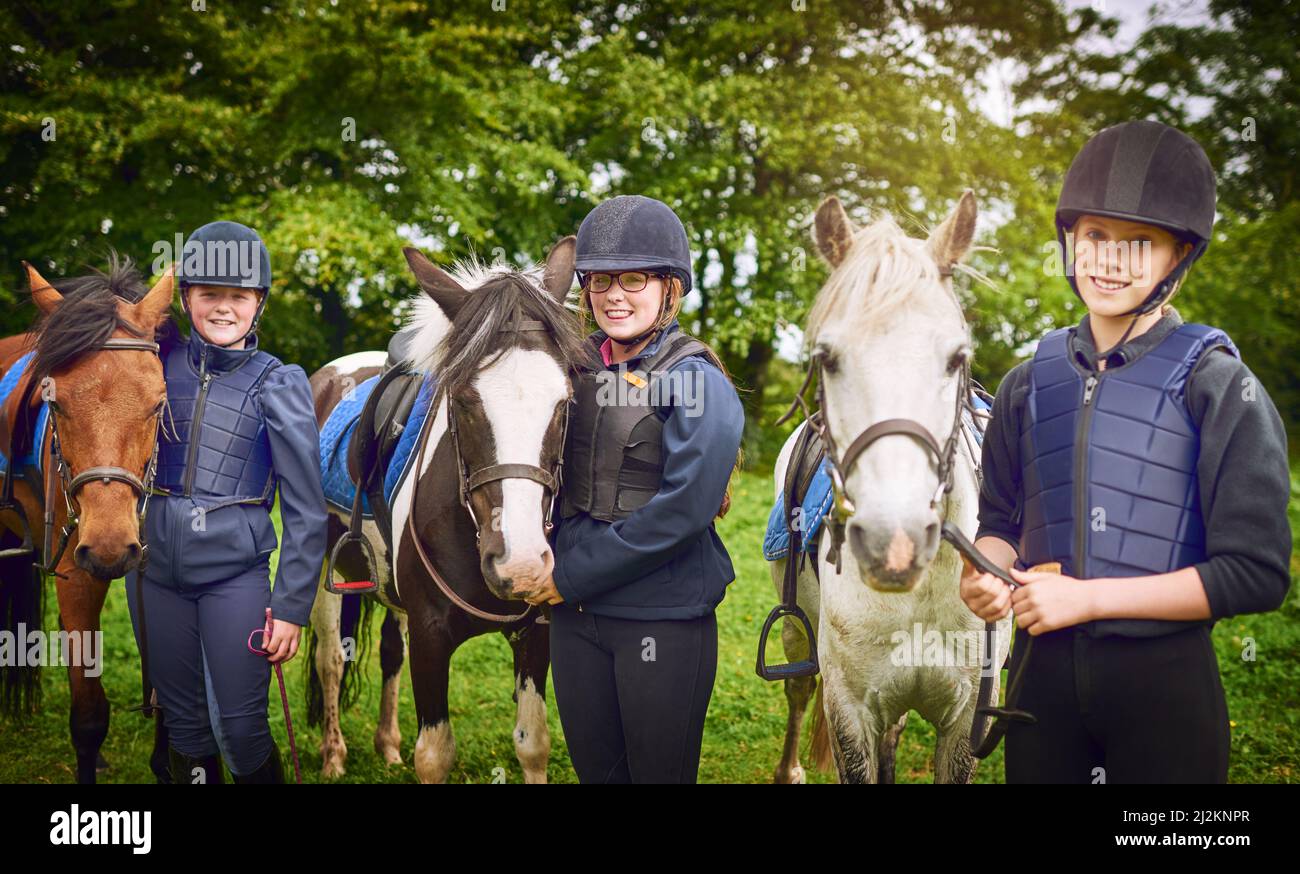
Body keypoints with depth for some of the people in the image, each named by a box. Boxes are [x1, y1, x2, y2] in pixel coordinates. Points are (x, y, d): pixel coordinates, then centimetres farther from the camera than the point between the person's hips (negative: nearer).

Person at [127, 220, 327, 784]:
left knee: (240, 728, -4)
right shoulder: (161, 361, 3)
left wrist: (292, 606, -7)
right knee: (183, 723, 11)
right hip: (155, 568, 3)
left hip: (235, 573, -3)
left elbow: (305, 509, -4)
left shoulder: (277, 384, -5)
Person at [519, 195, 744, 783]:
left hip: (664, 621, -6)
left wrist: (573, 576, -15)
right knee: (593, 769, 15)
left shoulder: (696, 382, -12)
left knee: (660, 772, 5)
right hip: (574, 611, 6)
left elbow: (682, 510, -18)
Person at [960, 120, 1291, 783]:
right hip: (1043, 671, 4)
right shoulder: (1030, 385, 7)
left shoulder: (1218, 386, -7)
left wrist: (1086, 596, -18)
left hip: (1165, 678, -4)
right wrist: (986, 573, -8)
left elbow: (1255, 574, -13)